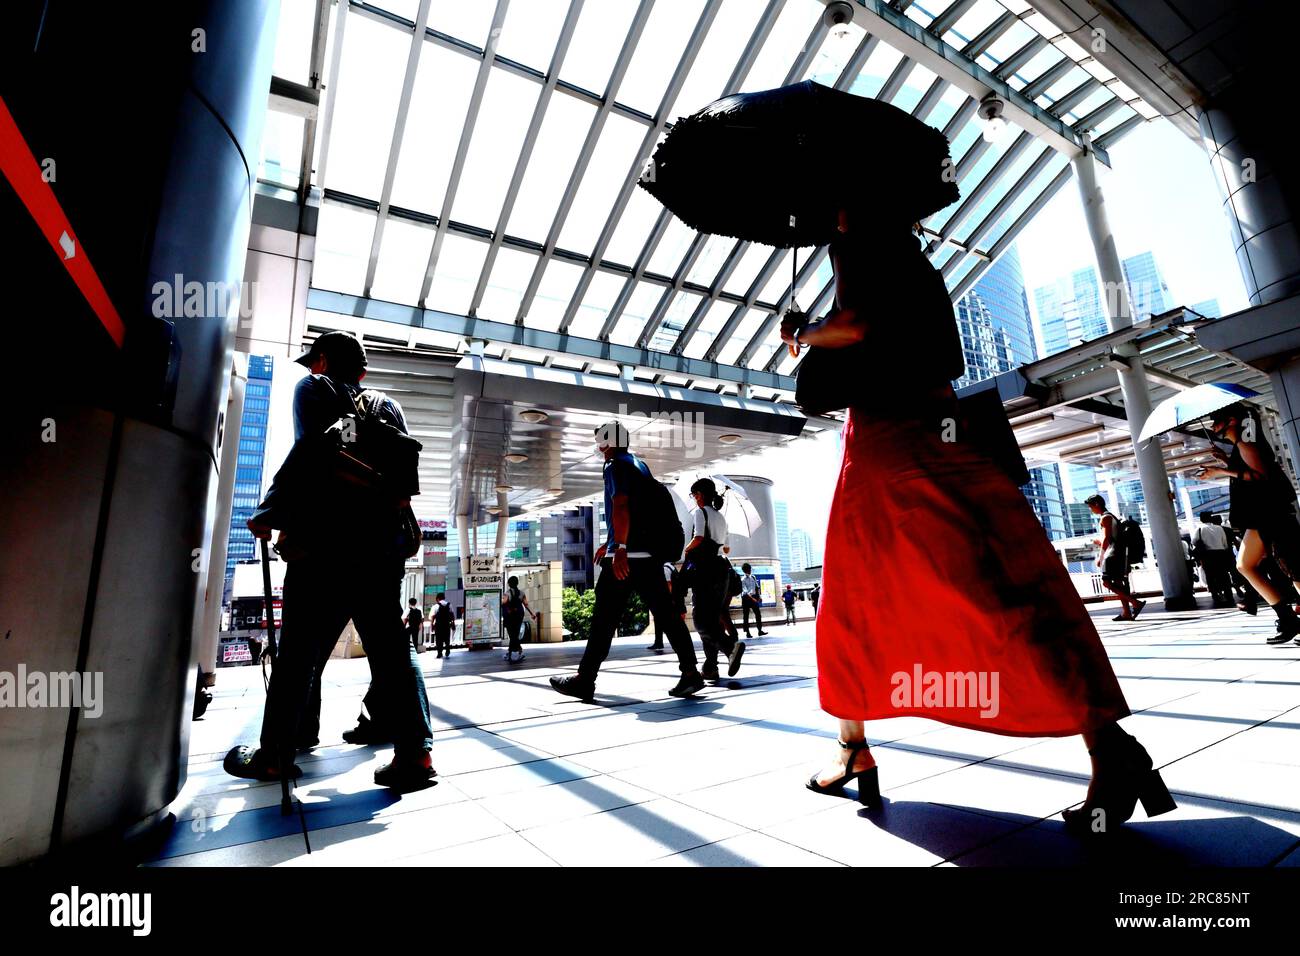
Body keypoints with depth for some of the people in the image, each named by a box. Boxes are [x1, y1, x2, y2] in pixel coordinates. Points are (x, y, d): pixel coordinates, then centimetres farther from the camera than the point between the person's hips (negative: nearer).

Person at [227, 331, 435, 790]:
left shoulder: (314, 389, 7)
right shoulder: (388, 406, 20)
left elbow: (309, 452, -9)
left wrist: (270, 515, -5)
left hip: (325, 544, -4)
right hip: (385, 544, 4)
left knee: (299, 652, 7)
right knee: (392, 649, 4)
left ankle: (274, 755, 20)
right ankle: (415, 753, 0)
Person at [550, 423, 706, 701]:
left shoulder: (616, 467, -3)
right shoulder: (641, 466, 23)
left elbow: (621, 507, -19)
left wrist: (620, 549, -27)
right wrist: (610, 543, 35)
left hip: (627, 556, -8)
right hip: (650, 554, 9)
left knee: (604, 618, -3)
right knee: (666, 614, 7)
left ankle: (585, 679, 4)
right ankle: (690, 672, 6)